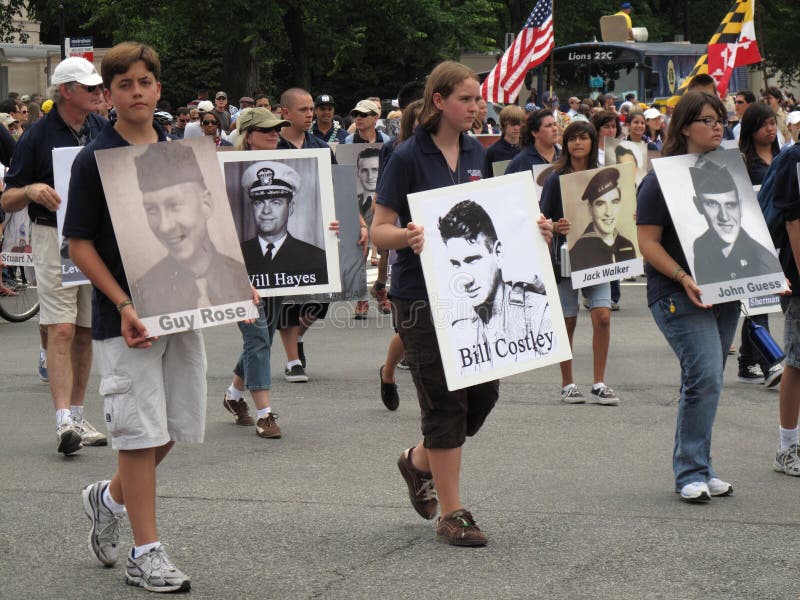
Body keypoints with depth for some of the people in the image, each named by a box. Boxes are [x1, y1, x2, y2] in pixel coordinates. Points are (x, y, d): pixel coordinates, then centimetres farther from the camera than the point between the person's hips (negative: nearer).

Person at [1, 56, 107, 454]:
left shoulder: (101, 128, 8)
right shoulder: (38, 135, -6)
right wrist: (32, 190, -23)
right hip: (54, 238, -5)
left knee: (86, 332, 10)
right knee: (61, 330, -13)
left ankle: (77, 415, 19)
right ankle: (63, 421, -18)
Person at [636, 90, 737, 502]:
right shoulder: (662, 178, -7)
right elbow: (647, 243, -10)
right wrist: (684, 278, -22)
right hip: (678, 295, -7)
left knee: (707, 382, 10)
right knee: (704, 376, -16)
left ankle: (697, 468, 18)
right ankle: (692, 473, -8)